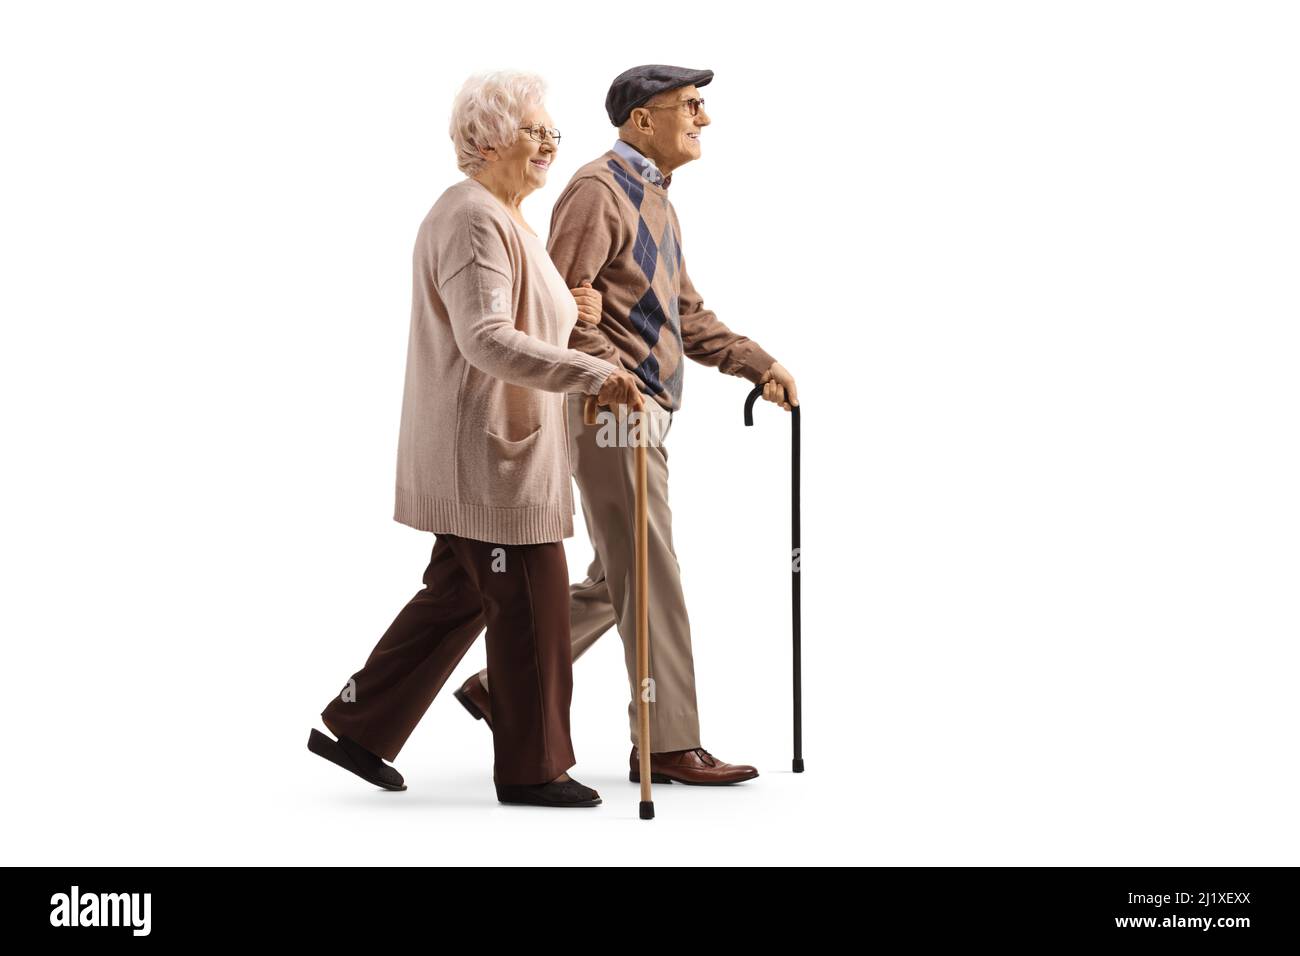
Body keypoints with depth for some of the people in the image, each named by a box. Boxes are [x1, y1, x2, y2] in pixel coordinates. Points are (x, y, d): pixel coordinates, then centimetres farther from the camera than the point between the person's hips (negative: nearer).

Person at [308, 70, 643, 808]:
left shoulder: (505, 219, 17)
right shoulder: (473, 221, -18)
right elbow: (487, 342, -29)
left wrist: (569, 309, 6)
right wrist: (594, 374, -33)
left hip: (499, 445, 11)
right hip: (486, 449, -11)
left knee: (458, 595, 16)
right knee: (530, 604, -2)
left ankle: (357, 727, 23)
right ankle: (532, 768, 10)